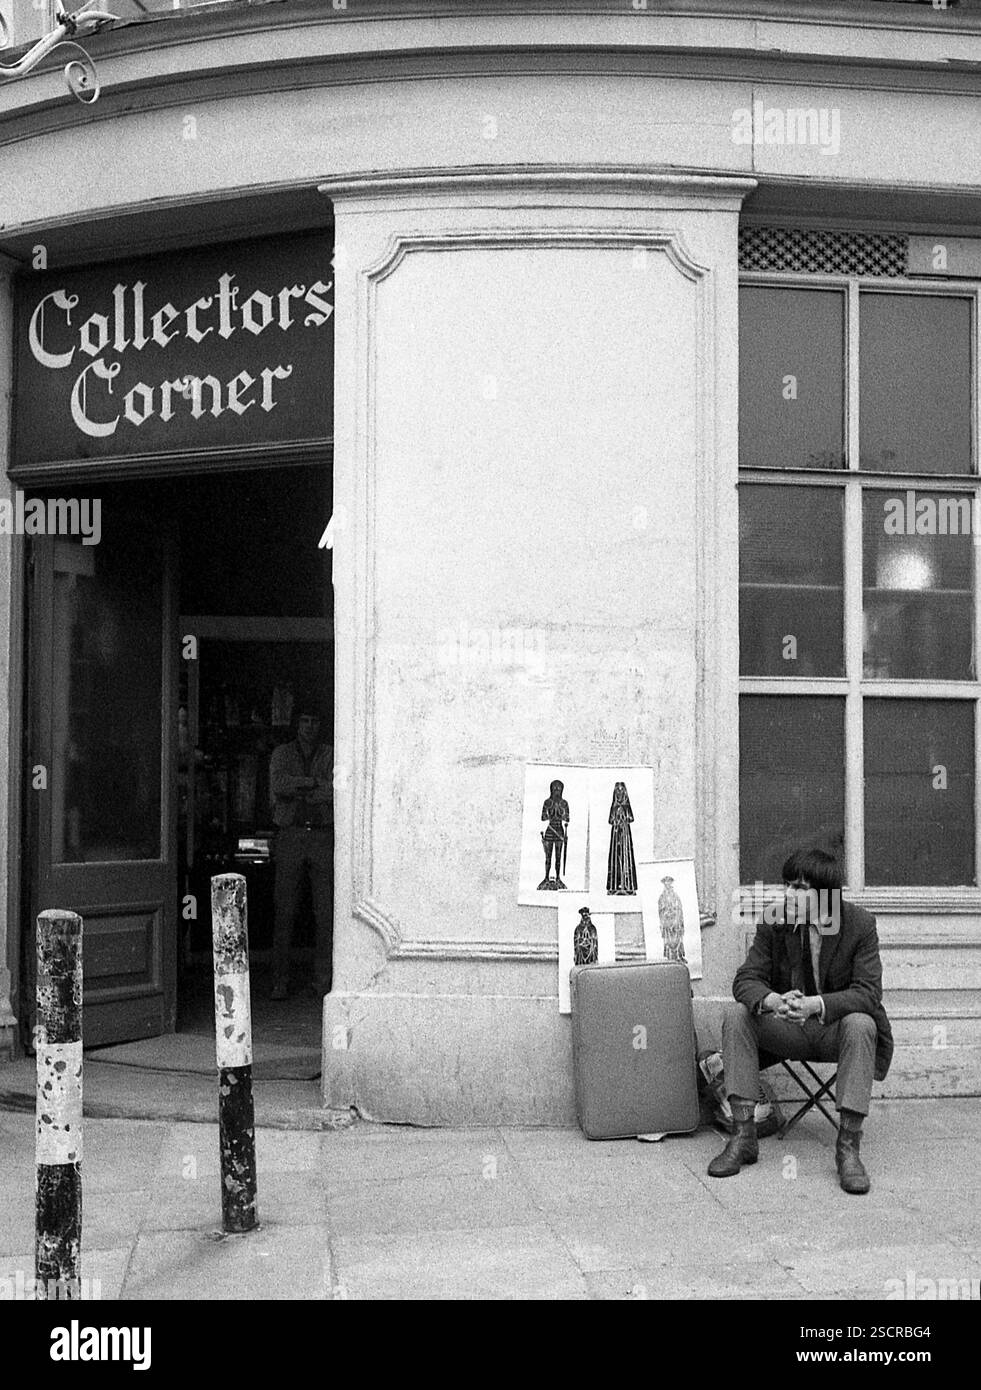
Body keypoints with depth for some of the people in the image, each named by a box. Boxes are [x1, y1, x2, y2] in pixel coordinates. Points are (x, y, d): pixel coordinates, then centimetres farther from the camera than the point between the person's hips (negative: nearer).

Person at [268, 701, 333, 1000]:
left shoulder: (331, 755, 9)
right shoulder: (282, 754, 11)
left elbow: (335, 793, -6)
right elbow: (278, 785, -8)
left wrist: (296, 793, -7)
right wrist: (315, 783, -9)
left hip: (323, 837, 0)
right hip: (290, 837, 0)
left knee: (326, 912, -2)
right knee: (284, 912, -2)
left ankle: (324, 980, 5)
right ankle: (280, 982, 3)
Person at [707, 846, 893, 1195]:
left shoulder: (859, 924, -13)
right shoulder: (773, 922, -6)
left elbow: (869, 992, -20)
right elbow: (746, 978, -9)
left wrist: (814, 1004, -37)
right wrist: (773, 1000, -35)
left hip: (836, 1028, -3)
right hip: (786, 1028, 3)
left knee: (861, 1025, -35)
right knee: (735, 1014, -22)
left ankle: (848, 1146, -30)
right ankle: (743, 1136, -21)